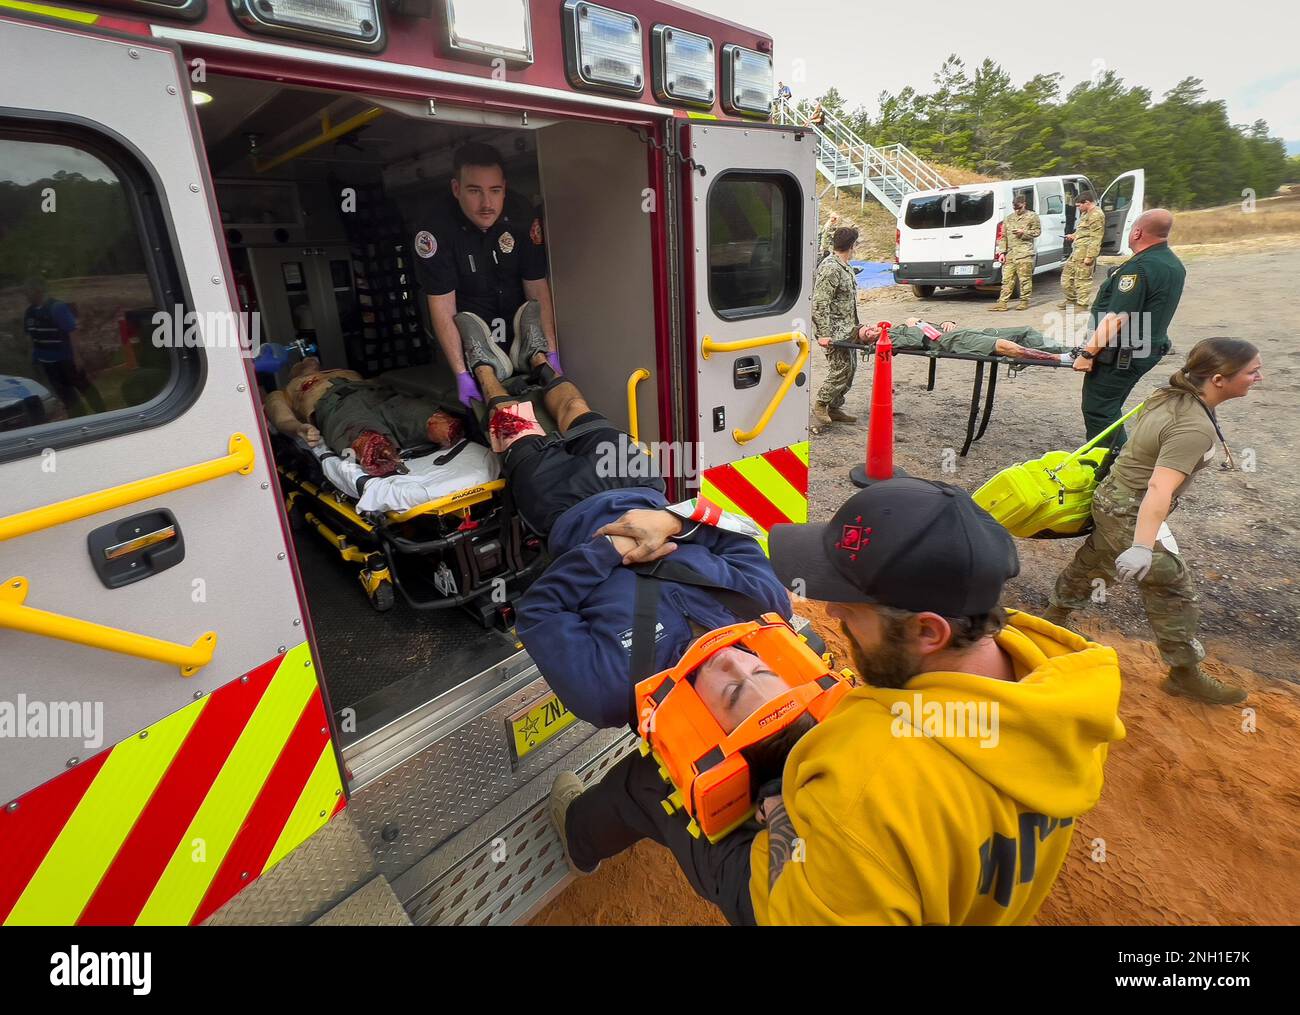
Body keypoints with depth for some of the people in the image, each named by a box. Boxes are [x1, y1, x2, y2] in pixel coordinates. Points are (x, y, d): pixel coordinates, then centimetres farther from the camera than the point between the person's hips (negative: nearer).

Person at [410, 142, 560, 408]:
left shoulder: (522, 216, -18)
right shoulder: (435, 231, -27)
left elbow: (538, 288, -17)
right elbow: (443, 309, -28)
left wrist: (552, 354, -25)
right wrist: (462, 375, -35)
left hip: (515, 307, 3)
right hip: (470, 312, -3)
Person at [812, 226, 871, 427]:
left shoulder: (845, 267, 14)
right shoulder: (830, 269, -17)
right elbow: (820, 304, -22)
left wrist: (855, 326, 20)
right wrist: (824, 334, -26)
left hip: (847, 329, 10)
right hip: (834, 330, -10)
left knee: (850, 367, 12)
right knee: (840, 369, -11)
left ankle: (834, 407, 21)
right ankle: (820, 406, 2)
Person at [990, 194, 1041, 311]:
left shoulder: (1032, 216, 6)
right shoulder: (1008, 219, 18)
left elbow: (1037, 231, 3)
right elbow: (1003, 237, 15)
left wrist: (1023, 233, -11)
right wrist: (1002, 252, 5)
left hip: (1024, 254, -4)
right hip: (1009, 254, 4)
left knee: (1025, 279, -2)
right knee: (1007, 279, 1)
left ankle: (1024, 301, 5)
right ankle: (1002, 302, 0)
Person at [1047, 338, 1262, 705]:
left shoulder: (1169, 395, -3)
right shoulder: (1195, 428, -28)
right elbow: (1160, 489, -37)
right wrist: (1142, 547, -43)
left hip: (1113, 497, 9)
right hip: (1128, 514, -9)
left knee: (1091, 563, 25)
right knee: (1173, 588, 2)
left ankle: (1056, 618, 45)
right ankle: (1185, 674, 17)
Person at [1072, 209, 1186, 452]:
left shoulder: (1139, 267, -21)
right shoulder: (1175, 264, 11)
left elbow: (1117, 318, -27)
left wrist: (1088, 353, -24)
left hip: (1121, 354, -10)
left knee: (1097, 411, -3)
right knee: (1110, 409, 21)